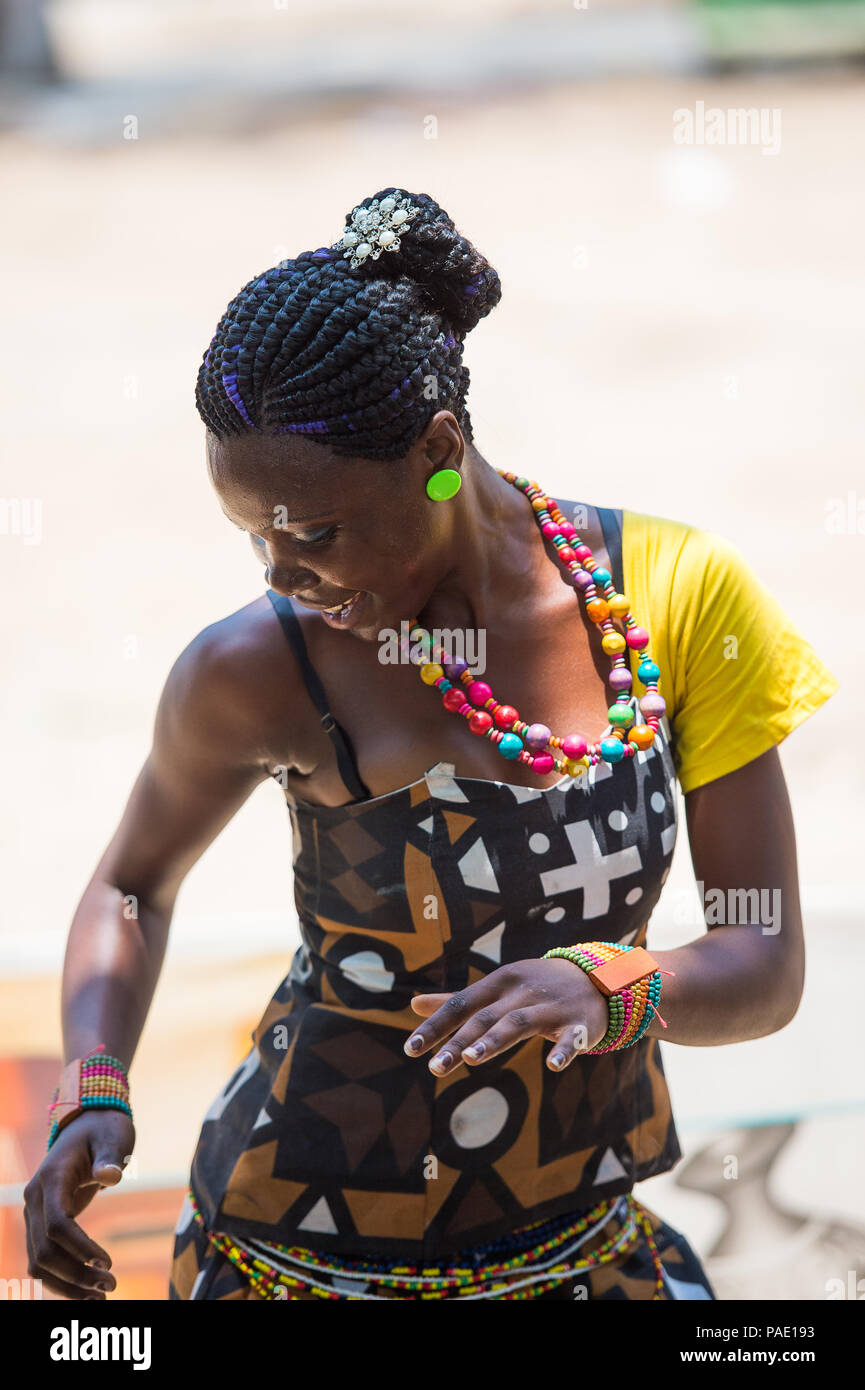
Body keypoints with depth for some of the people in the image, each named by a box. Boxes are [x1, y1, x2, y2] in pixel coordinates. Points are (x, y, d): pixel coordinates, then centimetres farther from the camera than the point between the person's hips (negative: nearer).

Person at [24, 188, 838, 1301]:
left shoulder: (675, 595, -11)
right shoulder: (255, 674, -15)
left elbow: (767, 967, -9)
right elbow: (136, 880, 5)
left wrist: (609, 989, -29)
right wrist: (92, 1097, -12)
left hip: (583, 1242, 2)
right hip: (309, 1259, -2)